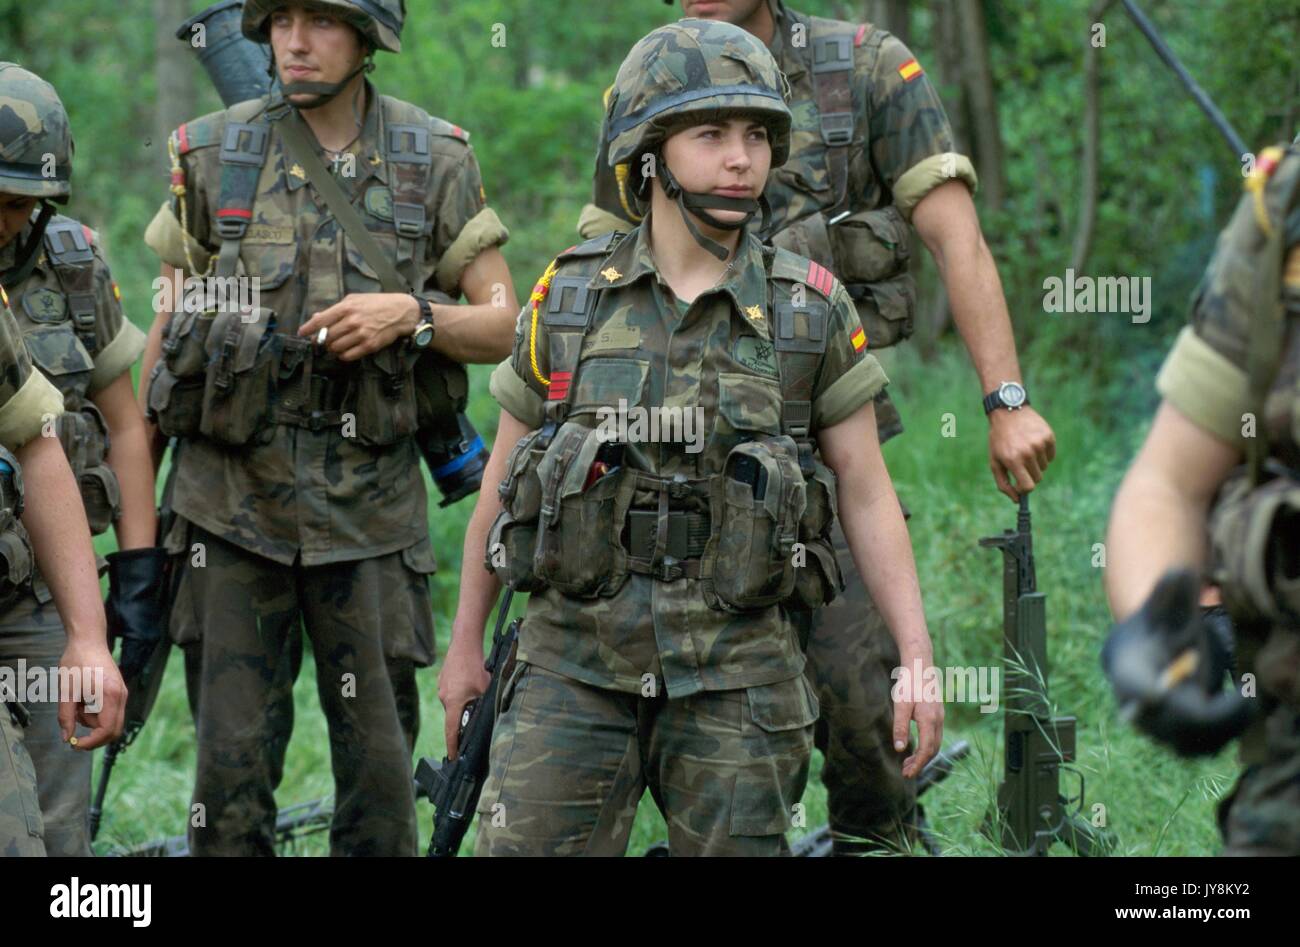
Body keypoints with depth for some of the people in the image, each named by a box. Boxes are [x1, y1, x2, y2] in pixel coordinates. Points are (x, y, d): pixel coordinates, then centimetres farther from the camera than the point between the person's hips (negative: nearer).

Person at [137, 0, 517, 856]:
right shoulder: (213, 157, 3)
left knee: (379, 753, 4)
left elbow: (503, 327, 5)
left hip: (369, 503, 0)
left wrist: (413, 315, -15)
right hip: (233, 501, 0)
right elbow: (167, 330, 8)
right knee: (232, 757, 2)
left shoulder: (435, 160, 3)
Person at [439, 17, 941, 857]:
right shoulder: (568, 298, 3)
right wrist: (466, 644, 16)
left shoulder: (813, 309, 0)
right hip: (575, 663, 1)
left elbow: (867, 497, 3)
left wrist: (918, 660, -4)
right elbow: (505, 480, 12)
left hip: (737, 680, 0)